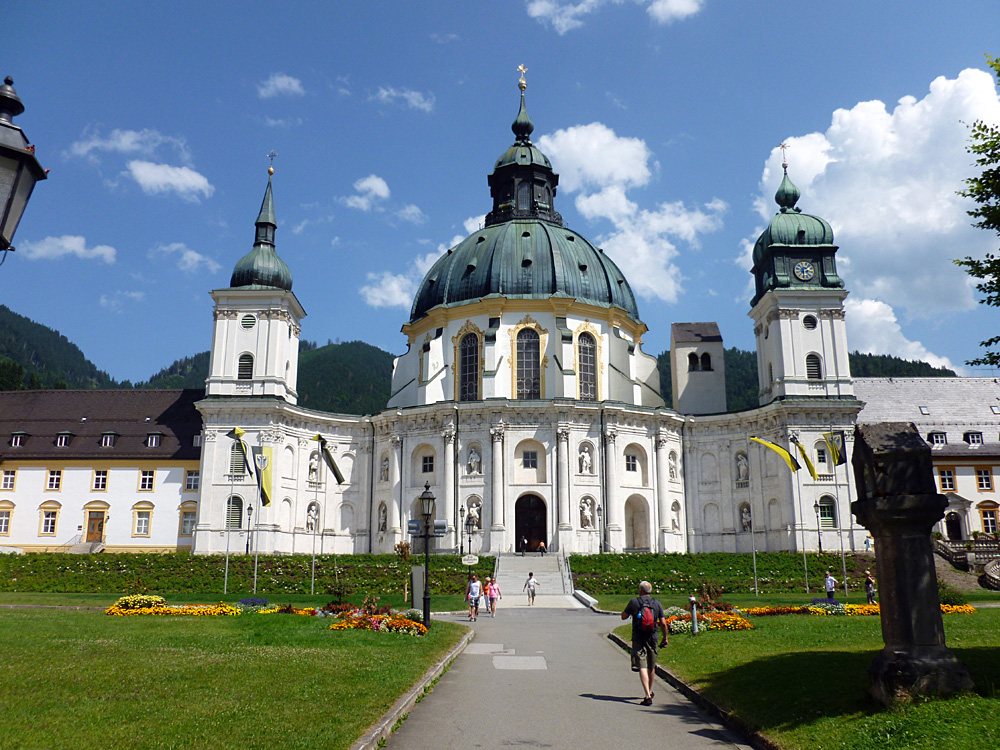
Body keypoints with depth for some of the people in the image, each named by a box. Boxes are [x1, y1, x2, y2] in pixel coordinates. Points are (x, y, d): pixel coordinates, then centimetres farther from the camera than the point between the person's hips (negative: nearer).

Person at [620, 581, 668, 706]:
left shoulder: (634, 601, -6)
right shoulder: (657, 604, 1)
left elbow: (623, 616, 4)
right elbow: (663, 623, 0)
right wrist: (665, 637, 12)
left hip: (638, 639, -3)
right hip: (652, 638, 3)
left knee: (642, 667, -7)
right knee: (651, 667, 20)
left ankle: (647, 696, -19)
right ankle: (649, 691, 38)